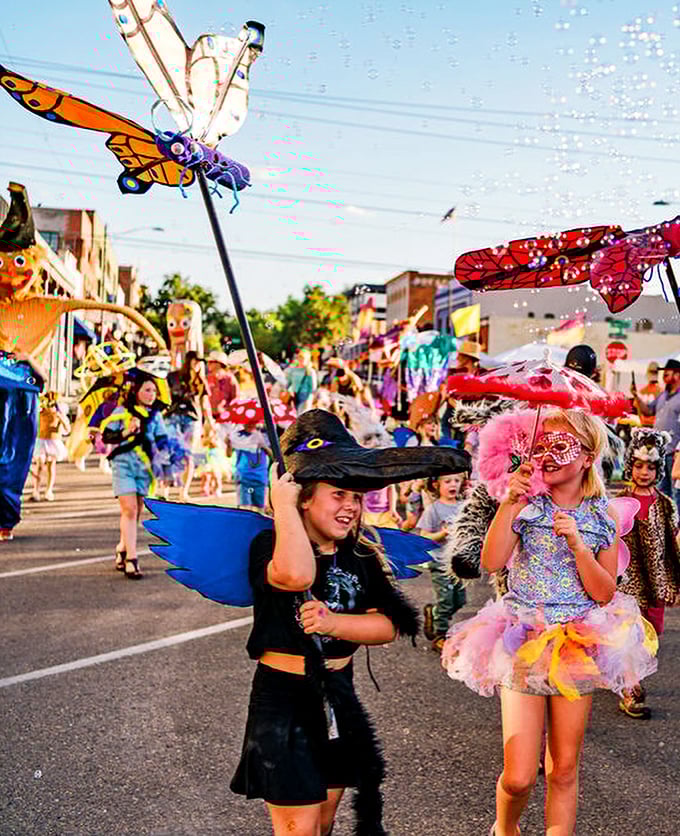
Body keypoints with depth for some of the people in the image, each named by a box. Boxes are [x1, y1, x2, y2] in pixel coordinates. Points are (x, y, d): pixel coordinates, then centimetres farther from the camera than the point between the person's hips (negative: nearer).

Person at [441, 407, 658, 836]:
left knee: (564, 771, 10)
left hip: (579, 646, 1)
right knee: (518, 777, -1)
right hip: (524, 643, -1)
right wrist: (511, 503, -18)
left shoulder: (602, 517, 1)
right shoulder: (526, 504, -2)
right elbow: (492, 562, -16)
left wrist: (576, 543, -16)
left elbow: (605, 594, -4)